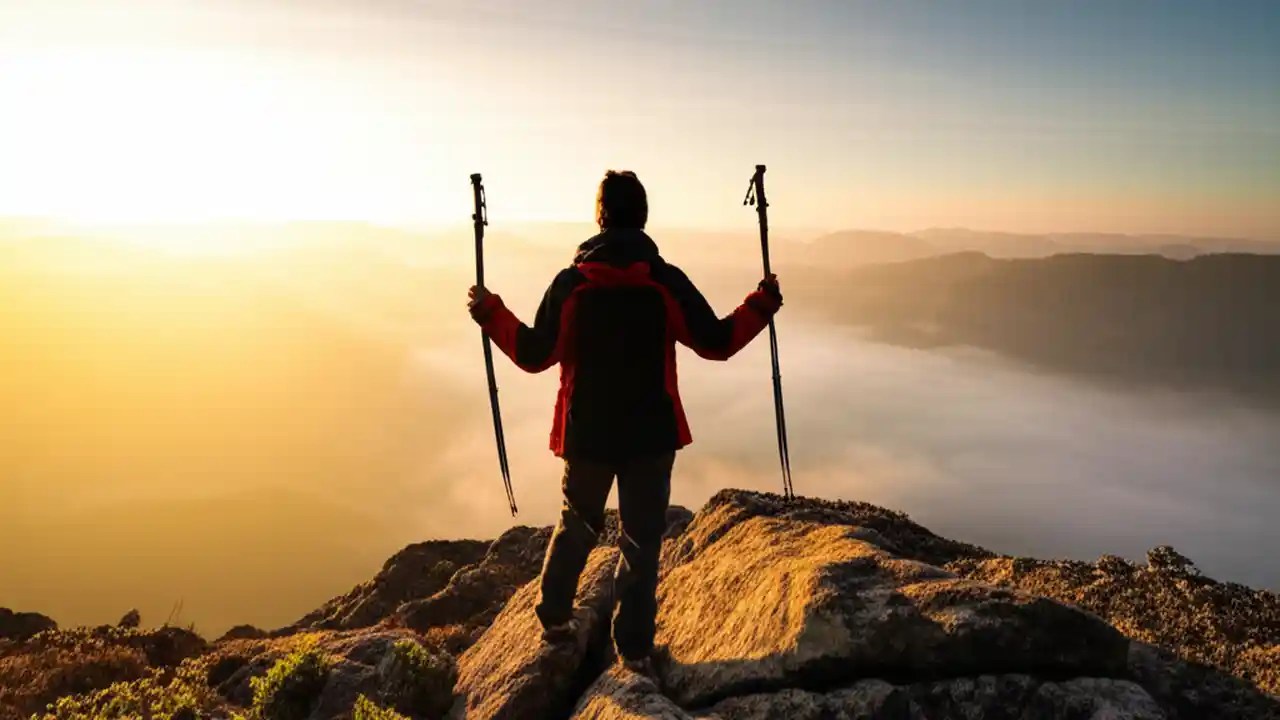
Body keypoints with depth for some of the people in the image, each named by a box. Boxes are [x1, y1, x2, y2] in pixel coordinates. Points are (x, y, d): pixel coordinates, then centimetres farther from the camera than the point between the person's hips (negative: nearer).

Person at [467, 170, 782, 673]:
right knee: (642, 538, 8)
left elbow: (535, 355, -5)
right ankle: (634, 646, 12)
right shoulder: (668, 282, -9)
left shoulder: (570, 283, -8)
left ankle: (555, 619, 32)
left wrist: (489, 313, 8)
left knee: (576, 526, 22)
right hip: (652, 434, -1)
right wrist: (762, 305, 9)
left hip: (587, 433, 2)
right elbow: (717, 342, -5)